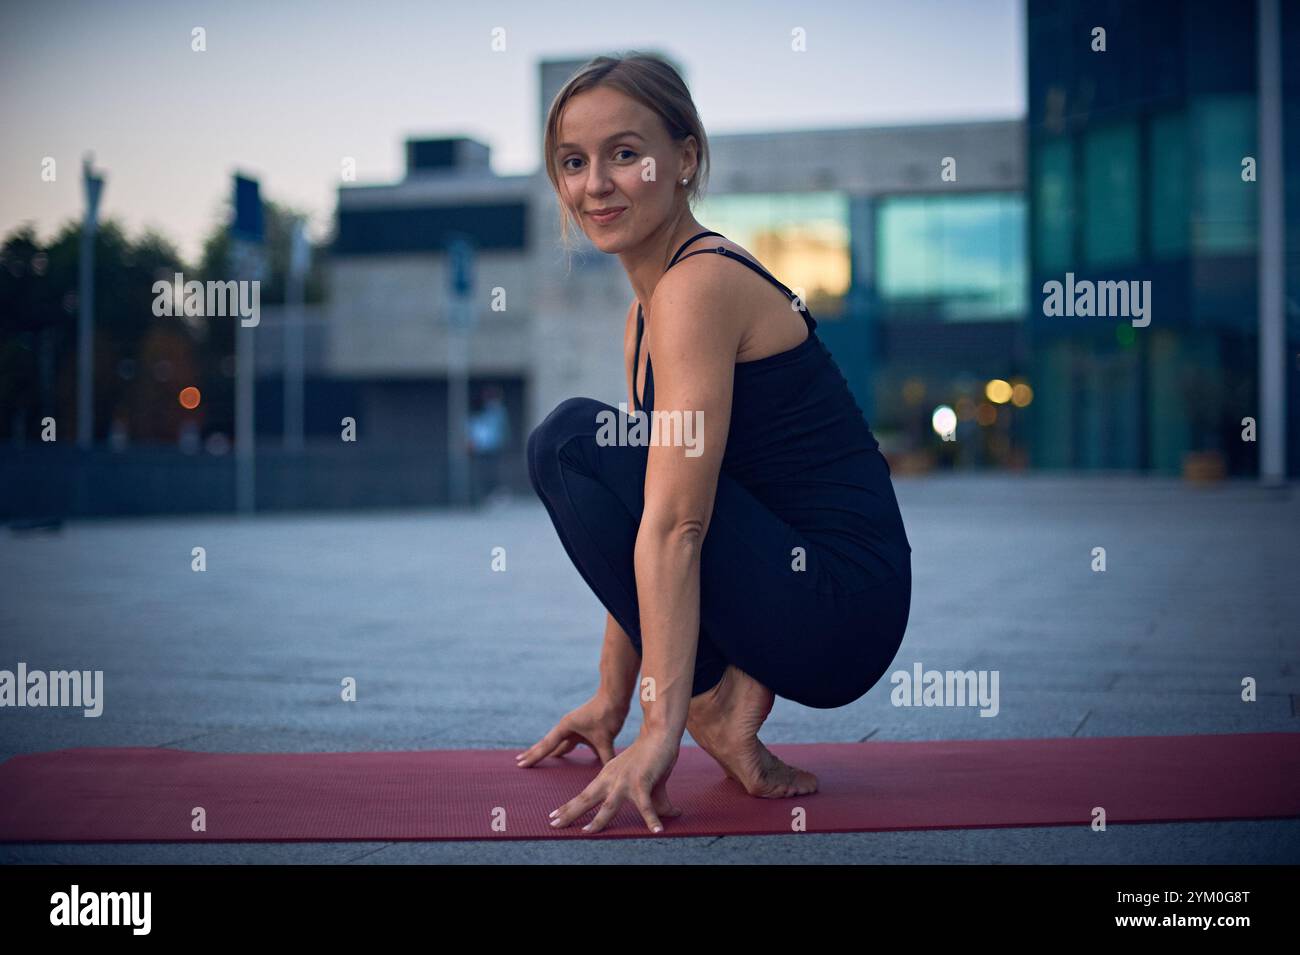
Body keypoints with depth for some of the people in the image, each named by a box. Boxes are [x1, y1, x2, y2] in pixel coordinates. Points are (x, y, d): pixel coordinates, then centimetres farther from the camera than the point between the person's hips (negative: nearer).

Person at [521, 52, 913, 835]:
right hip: (814, 620, 10)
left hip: (837, 611, -10)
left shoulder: (700, 284, -16)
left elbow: (674, 526, -25)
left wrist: (659, 731, -29)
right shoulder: (647, 311, 13)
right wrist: (613, 697, 18)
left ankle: (717, 706, -7)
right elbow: (637, 526, 17)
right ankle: (732, 680, 10)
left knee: (571, 442, -13)